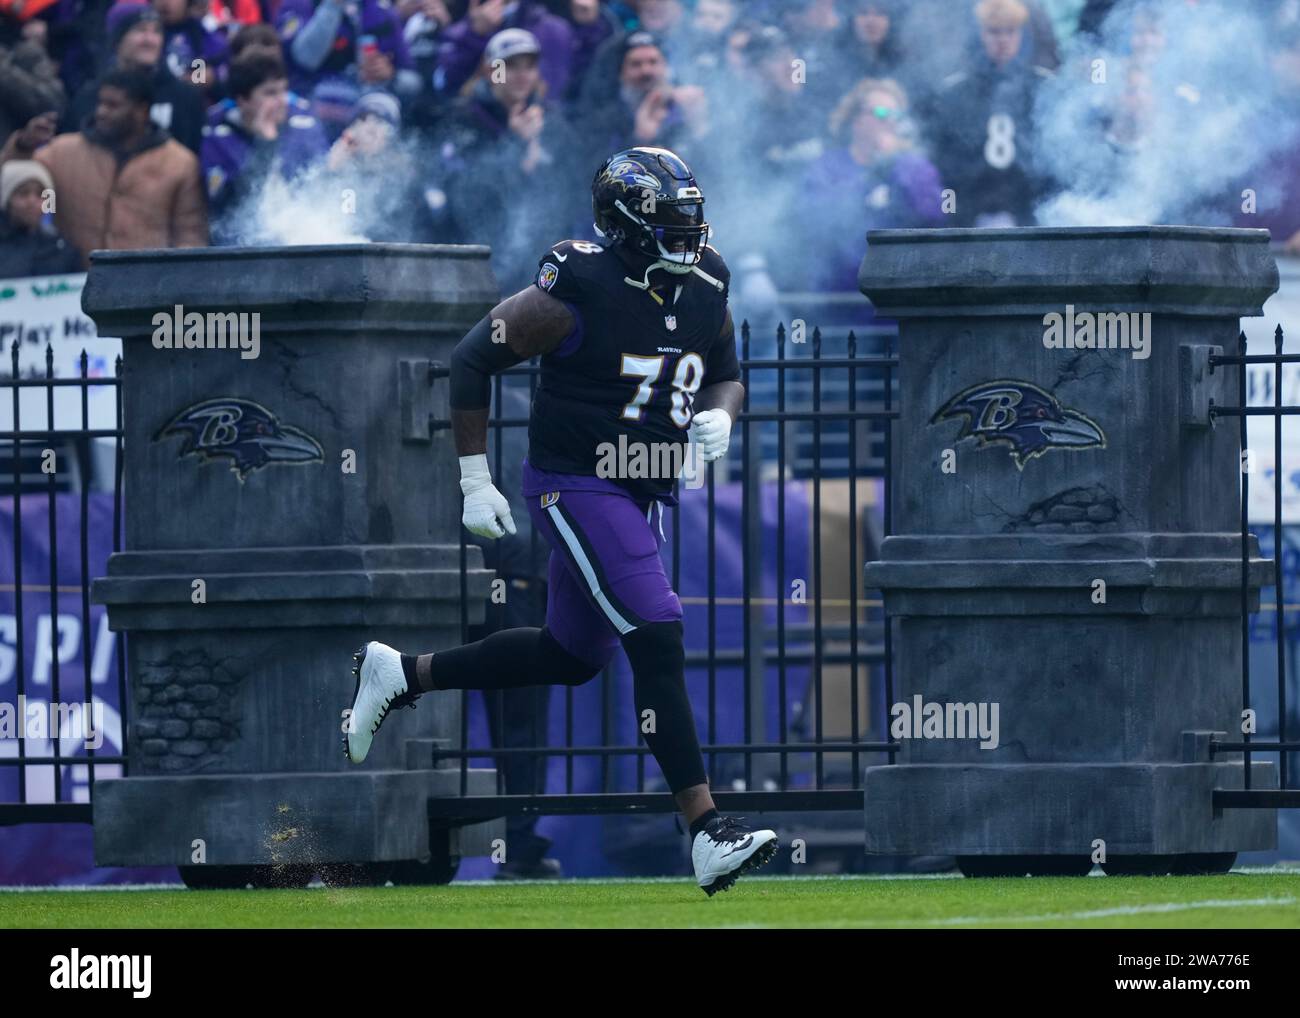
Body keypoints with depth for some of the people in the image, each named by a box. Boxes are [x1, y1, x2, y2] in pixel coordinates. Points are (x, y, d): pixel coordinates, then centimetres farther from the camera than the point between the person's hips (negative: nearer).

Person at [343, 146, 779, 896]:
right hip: (577, 487, -9)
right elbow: (473, 361, -11)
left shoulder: (705, 292, 0)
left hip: (645, 495, 9)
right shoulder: (577, 296, -20)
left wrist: (719, 414, -9)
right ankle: (707, 831, -19)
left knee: (572, 656, 18)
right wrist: (475, 482, -11)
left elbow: (728, 377, 16)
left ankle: (400, 675, 34)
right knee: (659, 642, -18)